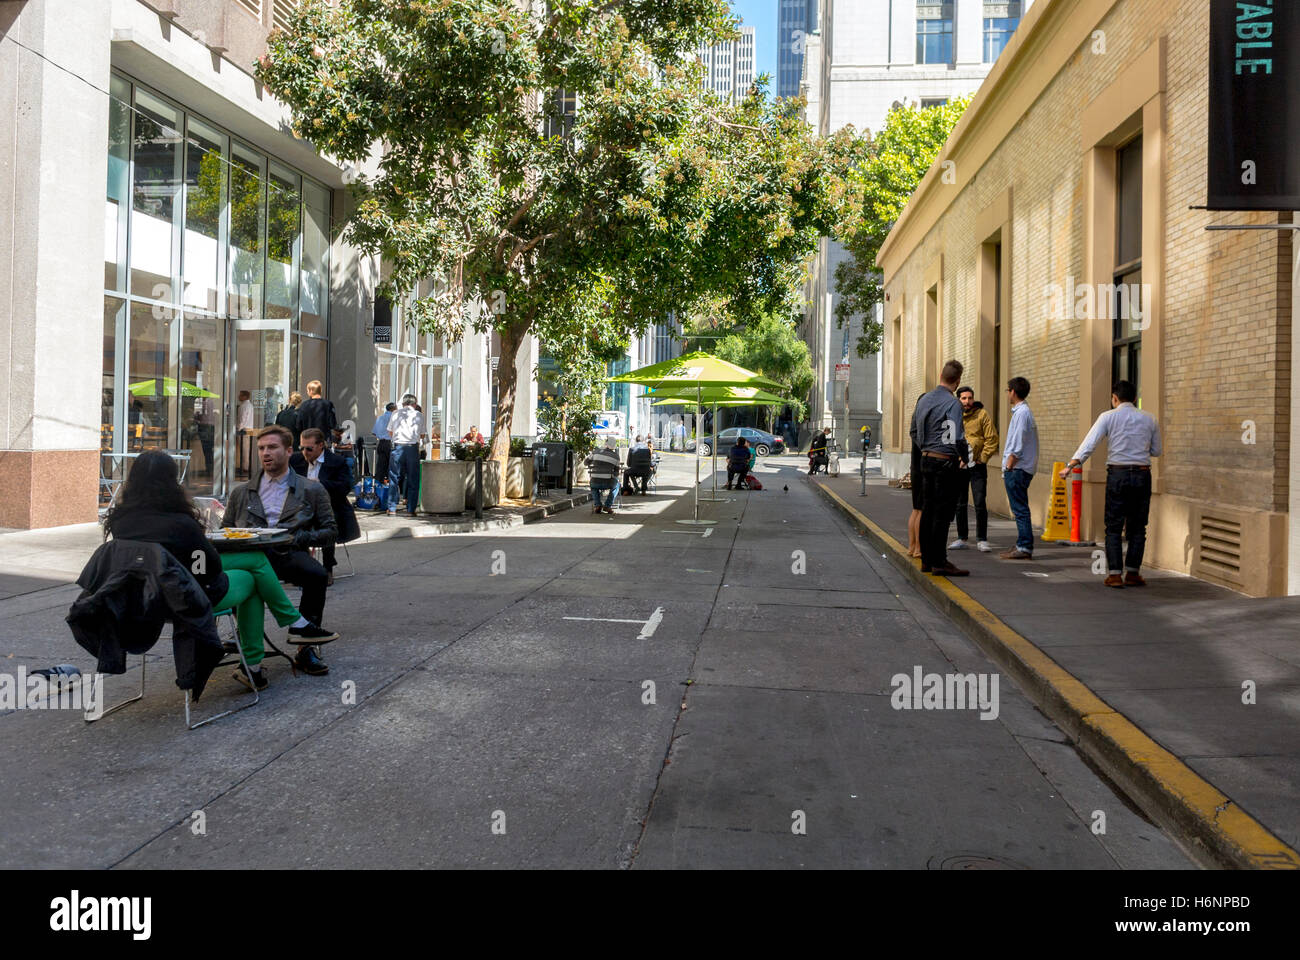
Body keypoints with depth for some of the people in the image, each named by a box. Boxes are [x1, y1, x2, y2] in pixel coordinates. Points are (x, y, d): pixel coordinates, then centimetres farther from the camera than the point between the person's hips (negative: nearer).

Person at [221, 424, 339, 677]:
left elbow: (330, 530, 14)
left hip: (289, 555, -1)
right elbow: (224, 529, 23)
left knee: (317, 575, -34)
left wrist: (301, 537, -5)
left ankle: (305, 648, -21)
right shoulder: (241, 492, 25)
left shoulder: (312, 490, 18)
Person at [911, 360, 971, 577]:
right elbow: (956, 438, -20)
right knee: (942, 513, -4)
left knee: (927, 510, 12)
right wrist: (965, 457, -3)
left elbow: (914, 433, 18)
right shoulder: (952, 403, -14)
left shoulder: (923, 400, 10)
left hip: (926, 460, 8)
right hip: (945, 462, -8)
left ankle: (926, 560, 18)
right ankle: (939, 562, -2)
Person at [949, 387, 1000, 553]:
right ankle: (961, 538, 18)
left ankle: (982, 540, 1)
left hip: (977, 466, -3)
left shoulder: (982, 414, -2)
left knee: (980, 503, -6)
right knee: (959, 504, 9)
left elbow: (992, 439, -4)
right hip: (958, 466, 3)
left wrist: (982, 458, -8)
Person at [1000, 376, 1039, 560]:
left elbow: (1017, 447, -19)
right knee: (1020, 509, 13)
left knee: (1020, 510, -7)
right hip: (1021, 469, 10)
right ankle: (1022, 545, 18)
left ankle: (1024, 548, -5)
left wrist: (1007, 469, -15)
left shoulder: (1021, 413, -14)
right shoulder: (1023, 411, 17)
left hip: (1017, 469, -10)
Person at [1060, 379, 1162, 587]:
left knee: (1114, 527, 3)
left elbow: (1089, 443, -13)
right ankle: (1132, 573, 11)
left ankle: (1114, 574, -2)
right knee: (1137, 527, 10)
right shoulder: (1149, 419, 9)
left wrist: (1071, 465, -17)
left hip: (1117, 473, -2)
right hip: (1142, 475, 2)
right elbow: (1157, 451, 15)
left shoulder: (1108, 417, -1)